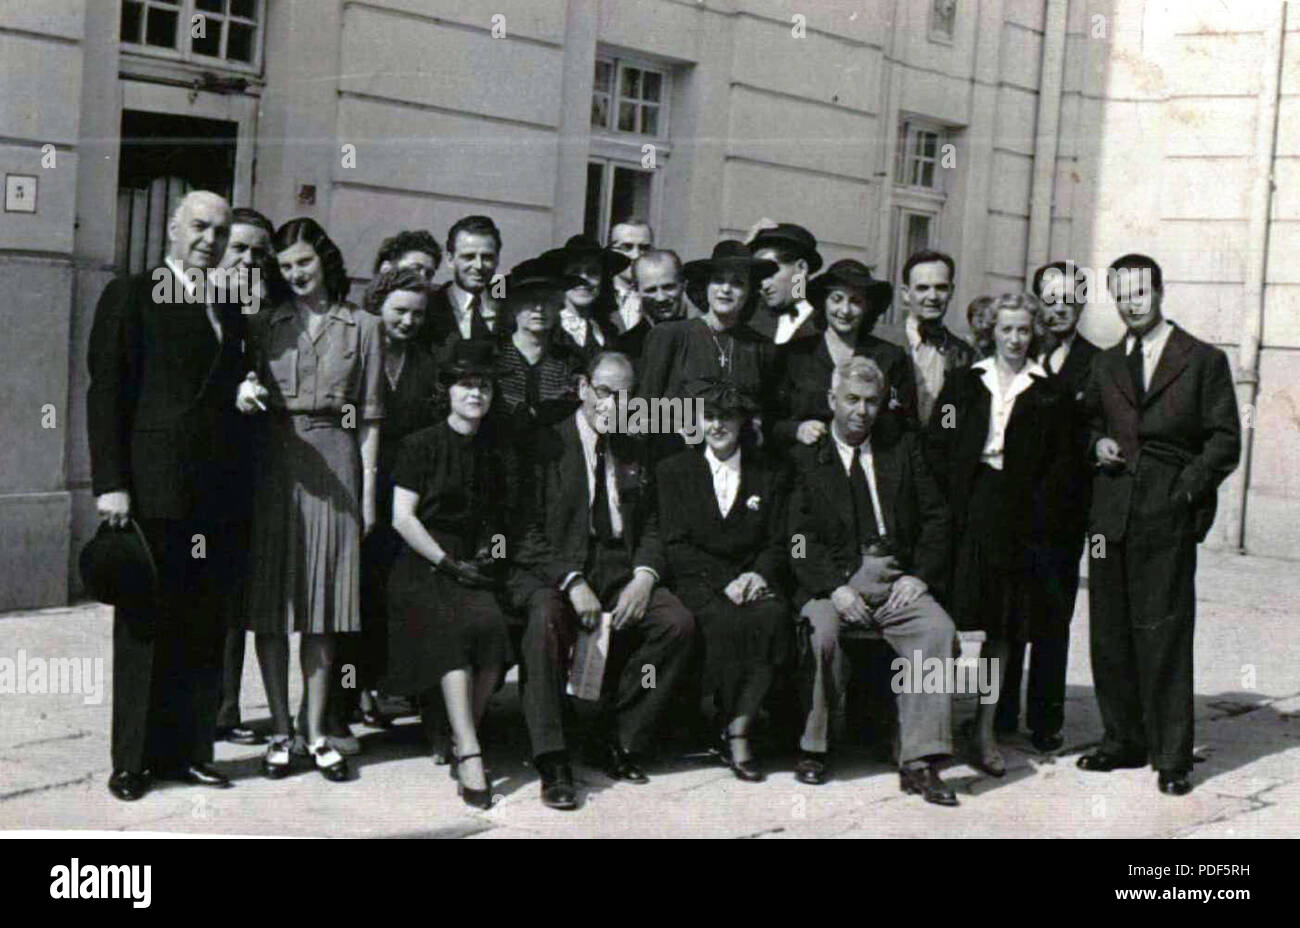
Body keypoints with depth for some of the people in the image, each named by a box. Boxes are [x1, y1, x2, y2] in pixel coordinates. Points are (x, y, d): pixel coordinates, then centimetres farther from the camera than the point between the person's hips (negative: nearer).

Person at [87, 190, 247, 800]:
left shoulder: (229, 311, 18)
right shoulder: (131, 296, -1)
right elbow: (106, 394, -6)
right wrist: (111, 485, -12)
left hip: (218, 498, 6)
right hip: (155, 492, -6)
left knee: (203, 629, 8)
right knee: (145, 625, 1)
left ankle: (188, 750, 16)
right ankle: (133, 760, 8)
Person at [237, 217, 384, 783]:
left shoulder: (362, 328, 8)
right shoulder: (269, 326, 11)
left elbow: (370, 416, 6)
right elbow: (253, 396, 12)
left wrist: (368, 490, 1)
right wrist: (246, 394, -12)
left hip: (334, 467, -1)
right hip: (274, 465, 1)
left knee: (323, 606, 1)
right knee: (271, 603, 1)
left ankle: (316, 731, 8)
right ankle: (280, 730, 9)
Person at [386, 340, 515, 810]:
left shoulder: (498, 451, 17)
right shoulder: (422, 445, 3)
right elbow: (403, 518, -3)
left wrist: (499, 540, 3)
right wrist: (449, 564, -9)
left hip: (476, 565, 4)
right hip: (426, 566, -3)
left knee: (491, 626, -28)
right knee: (455, 628, -32)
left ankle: (461, 746, -16)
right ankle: (470, 753, -33)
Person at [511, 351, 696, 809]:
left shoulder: (633, 455, 17)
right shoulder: (545, 445, 1)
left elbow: (650, 528, 16)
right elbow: (530, 530, -5)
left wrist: (644, 575, -6)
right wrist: (571, 582, -18)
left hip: (620, 575, 5)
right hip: (551, 575, -4)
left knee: (679, 622, -22)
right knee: (546, 620, -37)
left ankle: (618, 739, -8)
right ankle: (552, 763, -32)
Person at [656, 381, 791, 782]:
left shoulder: (770, 475, 17)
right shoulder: (674, 471, 11)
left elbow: (778, 543, 11)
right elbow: (676, 545, 1)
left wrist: (758, 574, -12)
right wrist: (724, 581, -13)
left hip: (753, 579, 2)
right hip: (698, 583, -2)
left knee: (773, 616, -33)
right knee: (726, 622, -35)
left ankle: (736, 731, -28)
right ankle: (736, 733, -20)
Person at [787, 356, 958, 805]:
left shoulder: (903, 446, 15)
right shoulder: (806, 456, 8)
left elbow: (936, 518, 12)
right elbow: (801, 537, -1)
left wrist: (919, 576, -4)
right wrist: (836, 587, -16)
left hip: (898, 578, 2)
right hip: (832, 578, -2)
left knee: (938, 629, -27)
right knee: (823, 633, -32)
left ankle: (919, 760, -27)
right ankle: (813, 747, -12)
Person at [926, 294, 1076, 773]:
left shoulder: (1049, 393, 8)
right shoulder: (964, 383, 9)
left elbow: (1064, 460, 6)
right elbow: (936, 446, 4)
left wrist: (1040, 513, -6)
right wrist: (952, 502, -7)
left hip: (1020, 516, 0)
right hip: (968, 512, 0)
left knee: (1001, 625, 4)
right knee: (953, 620, -4)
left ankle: (985, 732, 8)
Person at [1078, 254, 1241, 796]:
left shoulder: (1204, 361, 3)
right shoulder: (1105, 365, 16)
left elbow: (1225, 440, 1)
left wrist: (1187, 487, -11)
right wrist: (1097, 443, 3)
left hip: (1168, 513, -5)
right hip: (1112, 512, 5)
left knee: (1164, 634, -6)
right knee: (1109, 631, 7)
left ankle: (1172, 757, 2)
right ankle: (1123, 741, 20)